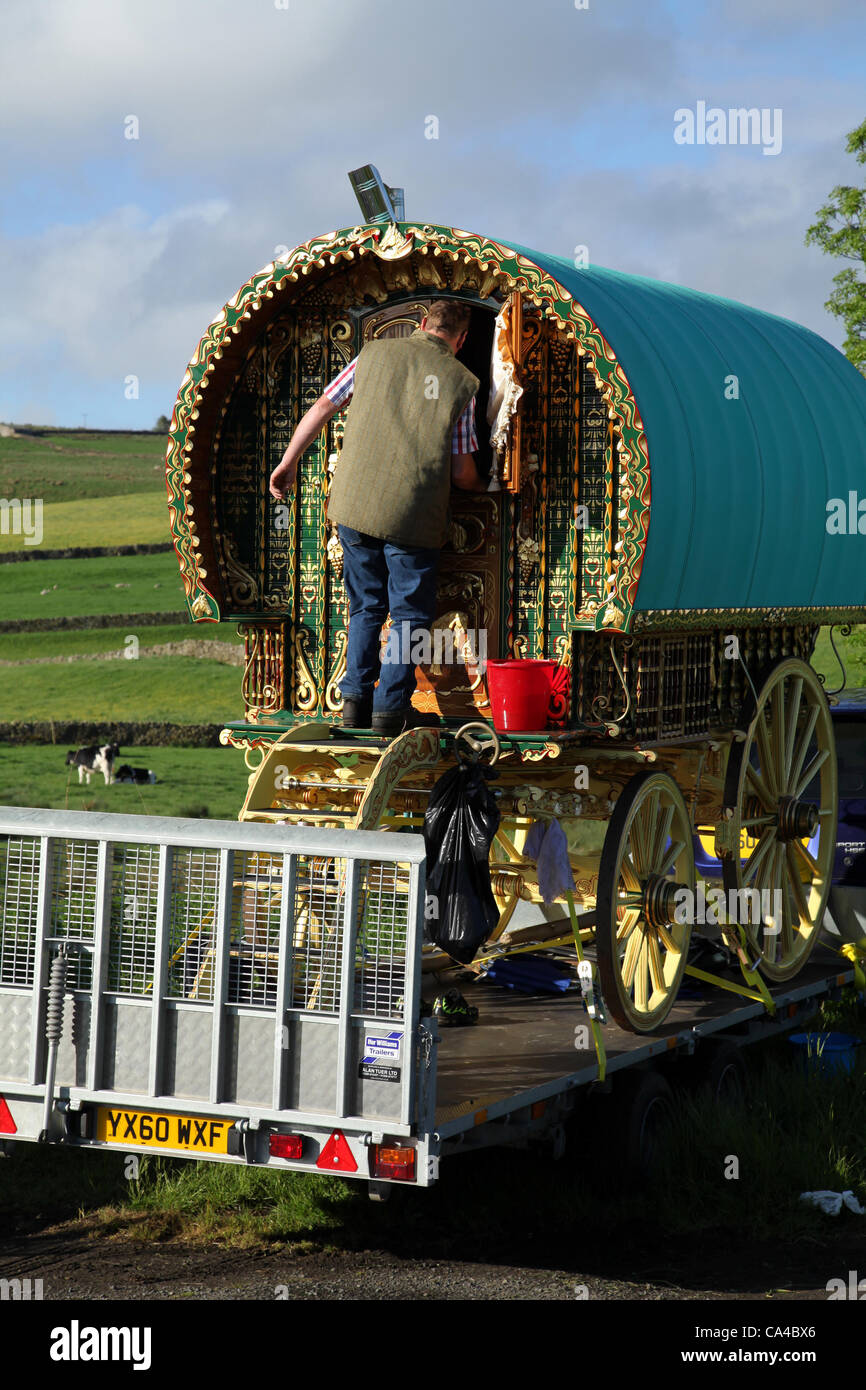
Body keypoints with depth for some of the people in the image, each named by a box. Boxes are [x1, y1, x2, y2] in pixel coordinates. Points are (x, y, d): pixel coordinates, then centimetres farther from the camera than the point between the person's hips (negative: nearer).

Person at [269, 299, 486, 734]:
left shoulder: (375, 353, 8)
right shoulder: (461, 383, 1)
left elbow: (322, 407, 10)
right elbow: (462, 472, 2)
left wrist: (288, 462, 20)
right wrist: (481, 488, 25)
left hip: (354, 503, 3)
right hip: (414, 515, -3)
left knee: (366, 606, 16)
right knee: (409, 613, 8)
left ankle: (356, 700, 13)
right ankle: (391, 707, 4)